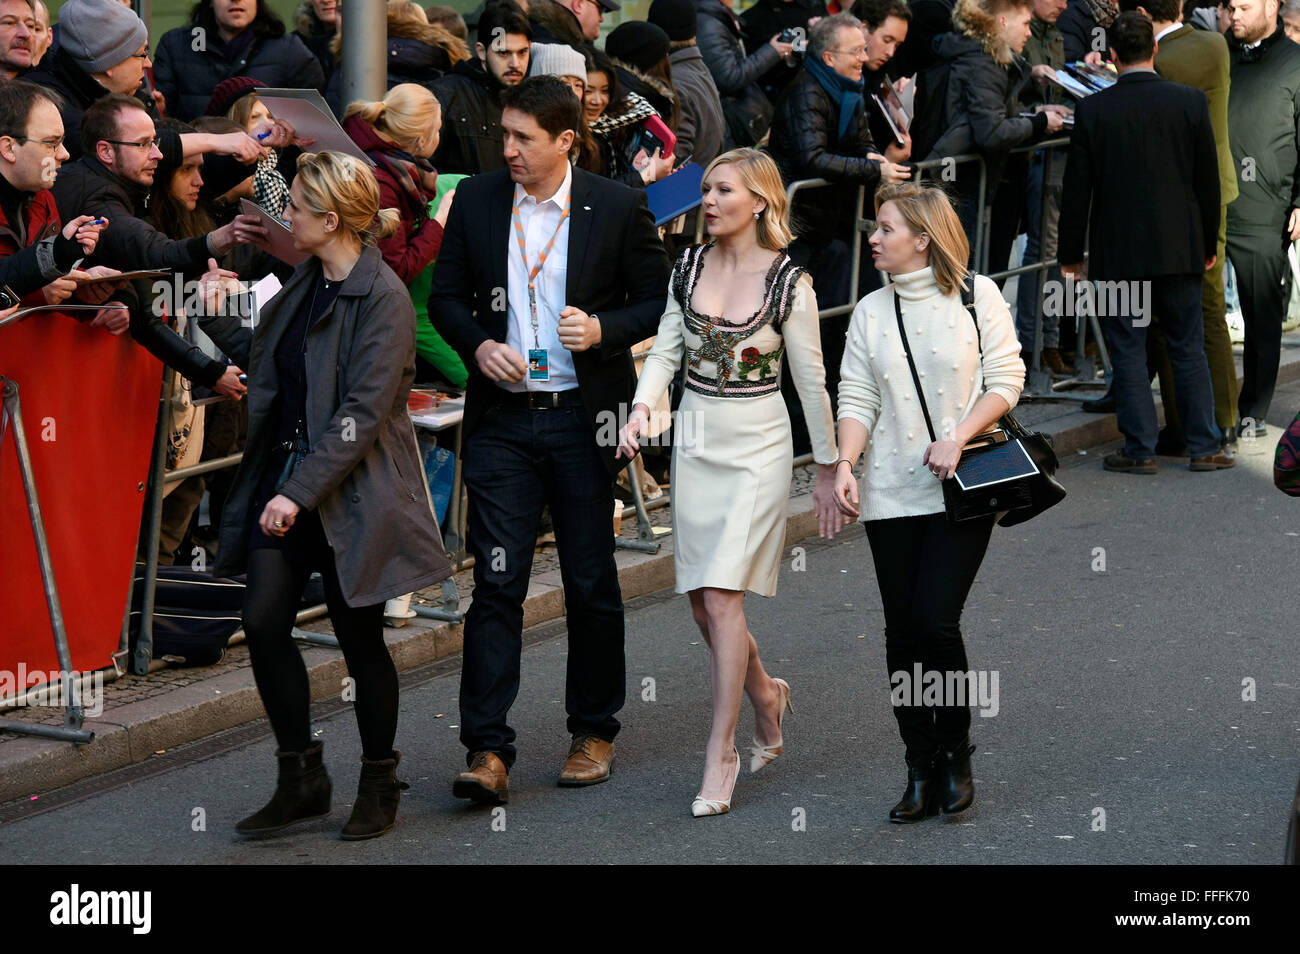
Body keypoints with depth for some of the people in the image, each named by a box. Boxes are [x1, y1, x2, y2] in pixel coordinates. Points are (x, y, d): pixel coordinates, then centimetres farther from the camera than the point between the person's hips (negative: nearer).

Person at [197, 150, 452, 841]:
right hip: (286, 475, 7)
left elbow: (363, 412, -20)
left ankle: (379, 784, 21)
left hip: (350, 491, -7)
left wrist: (300, 493, -23)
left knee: (359, 637, 4)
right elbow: (267, 363, 21)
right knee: (263, 621, -3)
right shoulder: (306, 284, 10)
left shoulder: (382, 298, -15)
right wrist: (218, 319, 10)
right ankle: (301, 778, 10)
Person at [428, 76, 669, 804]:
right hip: (502, 417, 1)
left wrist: (603, 329, -16)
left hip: (583, 417, -1)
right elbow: (446, 296, 11)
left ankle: (595, 731, 24)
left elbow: (659, 302, 2)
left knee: (591, 580, 9)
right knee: (496, 580, -6)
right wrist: (478, 345, -8)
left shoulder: (618, 208, -3)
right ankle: (488, 751, -8)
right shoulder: (477, 201, 4)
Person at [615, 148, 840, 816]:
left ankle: (720, 755, -5)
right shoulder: (689, 267, 4)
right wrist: (642, 407, -14)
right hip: (695, 442, 5)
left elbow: (811, 380, -3)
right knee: (702, 604, 9)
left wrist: (827, 469, 3)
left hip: (757, 446, -5)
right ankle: (764, 694, 36)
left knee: (721, 596, -12)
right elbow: (667, 348, 5)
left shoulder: (788, 282, -10)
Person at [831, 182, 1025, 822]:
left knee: (935, 621, -13)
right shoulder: (871, 312, 9)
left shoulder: (976, 295, -1)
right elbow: (857, 398, 6)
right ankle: (921, 771, 13)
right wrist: (845, 463, -10)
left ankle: (956, 754, 8)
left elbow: (1005, 381, -1)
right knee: (903, 632, 3)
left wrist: (957, 438, -14)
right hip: (891, 494, 4)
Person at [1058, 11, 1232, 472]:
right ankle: (1204, 446, 12)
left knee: (1128, 352, 5)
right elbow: (1208, 179, 2)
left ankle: (1140, 449, 6)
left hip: (1118, 253, -2)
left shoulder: (1093, 110, -8)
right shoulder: (1190, 101, -4)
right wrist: (1208, 243, 14)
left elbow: (1076, 188, -4)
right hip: (1180, 250, 2)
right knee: (1188, 347, 10)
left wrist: (1071, 255, 6)